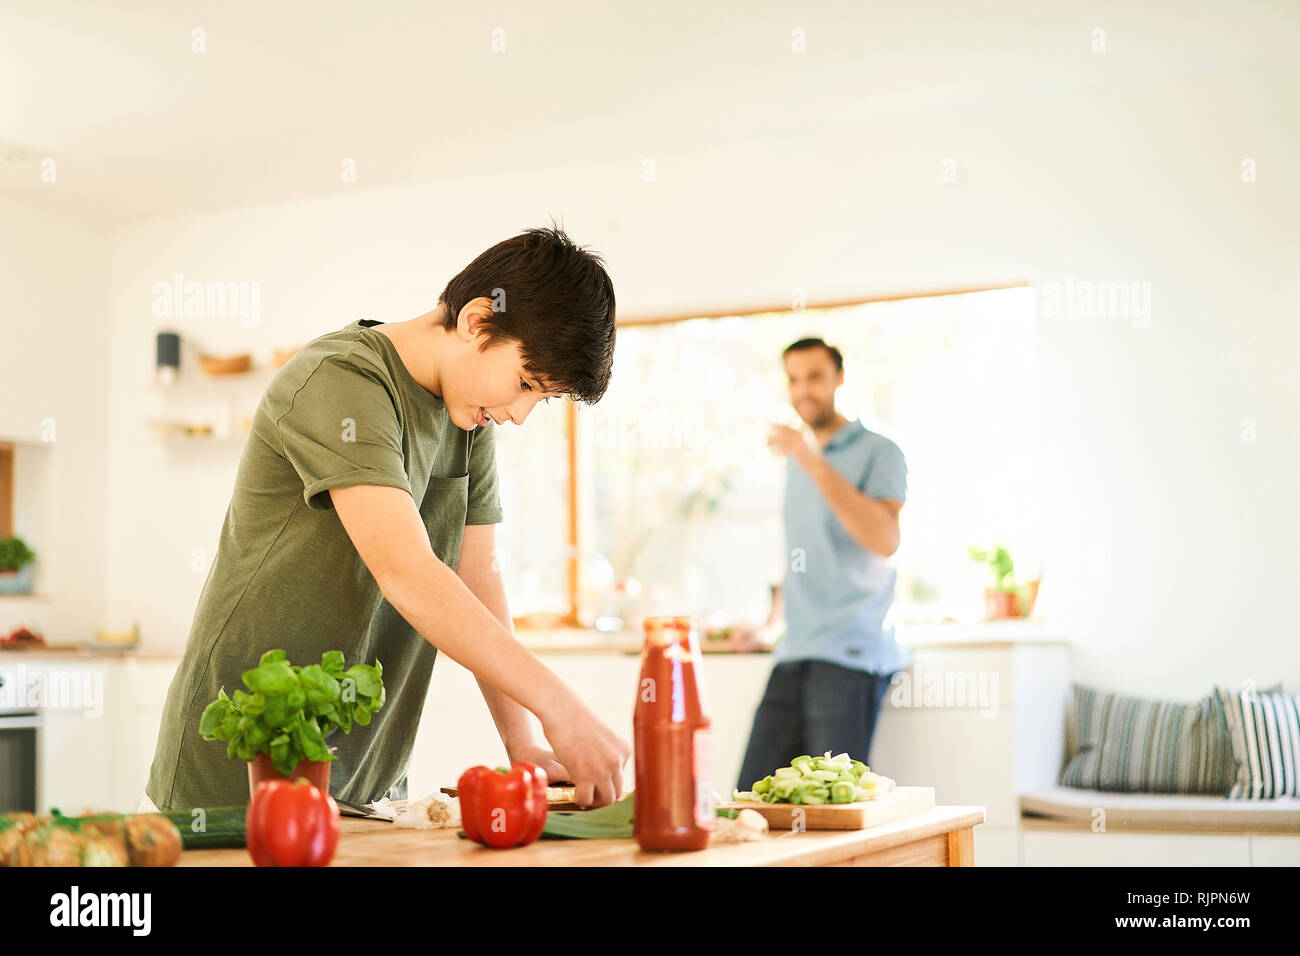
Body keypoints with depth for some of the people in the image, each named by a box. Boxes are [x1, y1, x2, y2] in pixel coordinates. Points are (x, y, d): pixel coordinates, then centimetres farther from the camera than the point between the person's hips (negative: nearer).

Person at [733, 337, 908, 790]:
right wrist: (770, 626, 20)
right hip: (793, 654, 7)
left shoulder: (877, 452, -1)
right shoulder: (796, 462, 22)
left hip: (849, 654, -7)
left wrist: (814, 462, -20)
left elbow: (885, 540, -18)